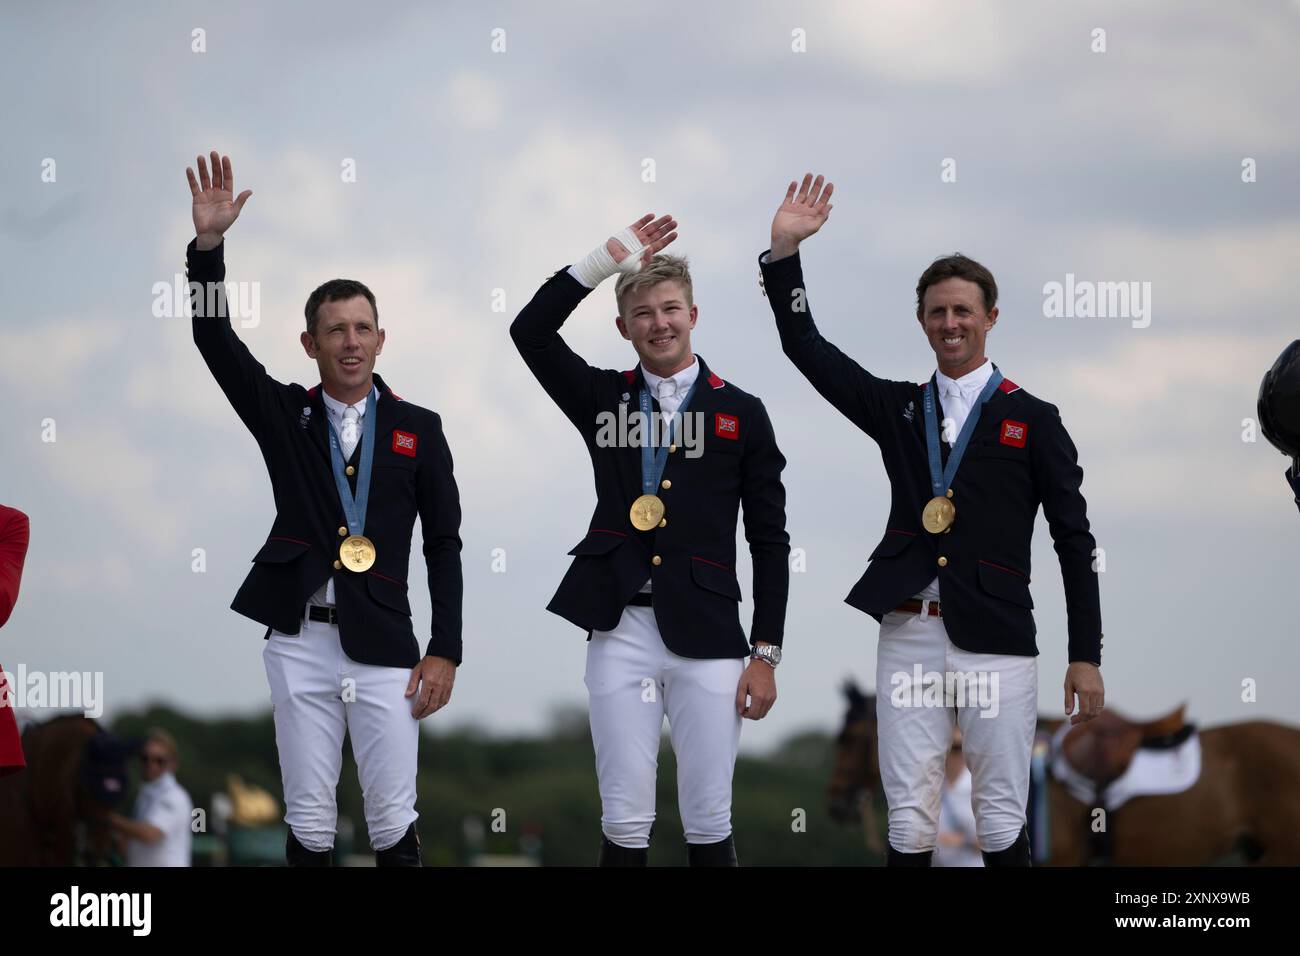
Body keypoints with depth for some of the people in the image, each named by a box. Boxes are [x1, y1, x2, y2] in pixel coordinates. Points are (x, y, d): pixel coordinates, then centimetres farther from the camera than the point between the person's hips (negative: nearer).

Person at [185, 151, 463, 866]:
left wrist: (445, 650, -2)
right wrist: (208, 243, -14)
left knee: (394, 822, -2)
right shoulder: (284, 416, 8)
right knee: (308, 821, 3)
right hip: (299, 641, 1)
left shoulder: (418, 429, 6)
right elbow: (215, 339, -2)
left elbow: (443, 543, 6)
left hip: (383, 646, -1)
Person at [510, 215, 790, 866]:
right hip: (620, 633, 1)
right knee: (624, 824, 1)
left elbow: (769, 542, 4)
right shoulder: (602, 398, 11)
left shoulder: (742, 413, 5)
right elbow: (530, 331, -3)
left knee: (708, 824, 1)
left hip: (706, 638, -1)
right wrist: (608, 258, -6)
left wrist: (766, 654, -2)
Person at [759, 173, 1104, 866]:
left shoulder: (1032, 419, 4)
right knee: (908, 820, 2)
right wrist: (785, 251, -1)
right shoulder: (898, 408, 13)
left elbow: (1074, 540, 3)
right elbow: (804, 346, 11)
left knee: (1001, 819, 0)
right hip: (908, 634, 2)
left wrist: (1086, 655, -2)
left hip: (995, 641, -2)